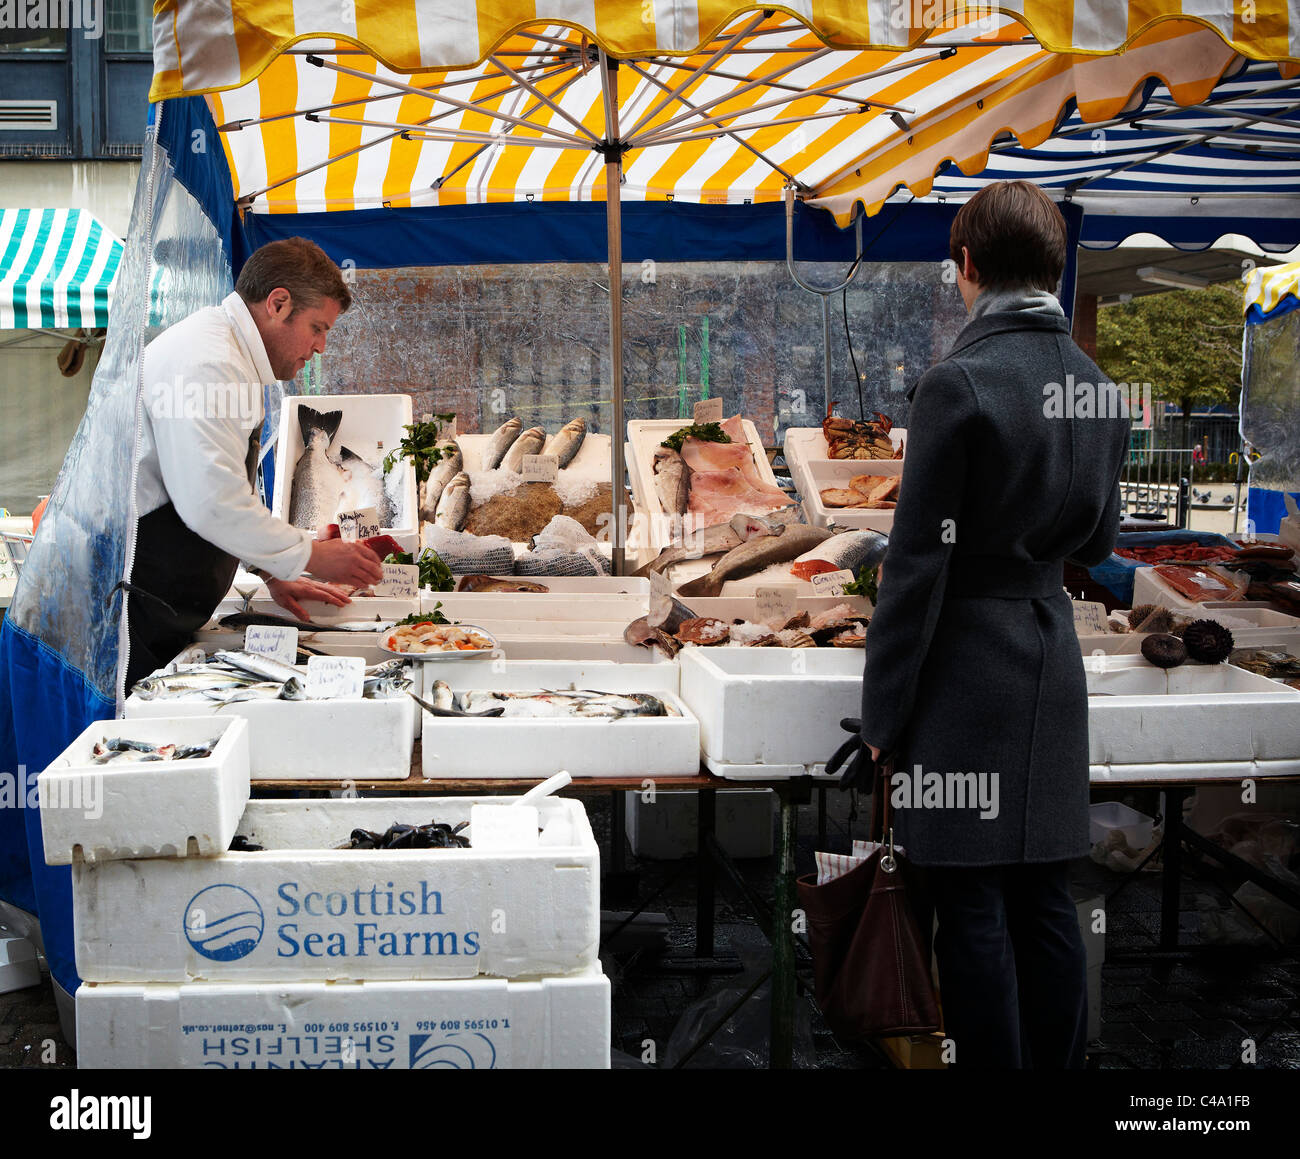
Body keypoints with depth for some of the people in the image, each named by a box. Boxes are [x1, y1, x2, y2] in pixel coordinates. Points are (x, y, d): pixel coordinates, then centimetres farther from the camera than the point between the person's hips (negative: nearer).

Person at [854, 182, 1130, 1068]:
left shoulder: (959, 382, -15)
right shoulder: (1098, 386, 5)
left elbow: (919, 562, -14)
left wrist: (883, 710, -8)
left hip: (967, 662, -7)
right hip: (1055, 660, 7)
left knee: (973, 906, 1)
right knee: (1047, 897, 14)